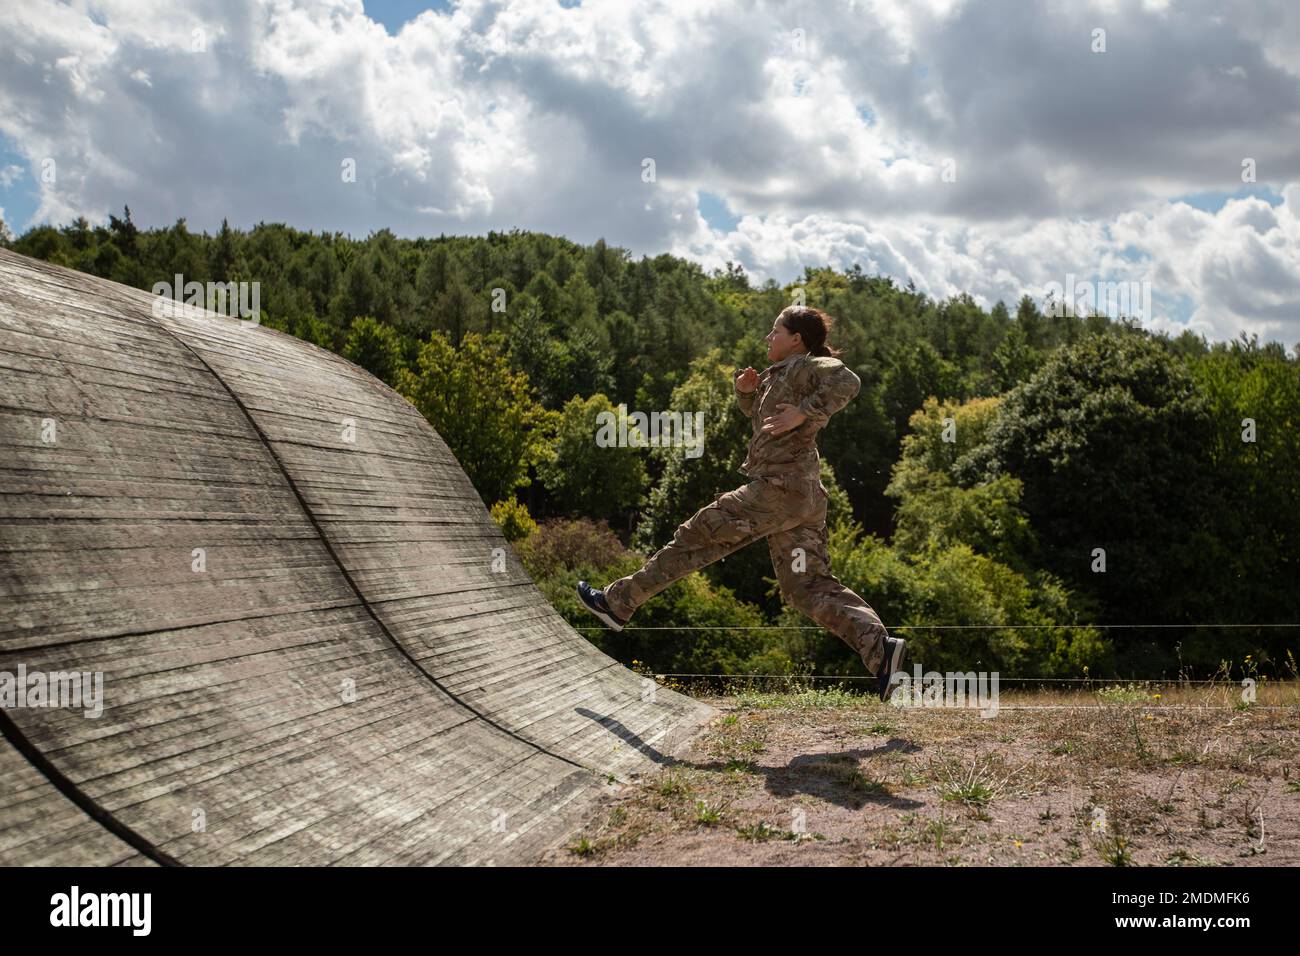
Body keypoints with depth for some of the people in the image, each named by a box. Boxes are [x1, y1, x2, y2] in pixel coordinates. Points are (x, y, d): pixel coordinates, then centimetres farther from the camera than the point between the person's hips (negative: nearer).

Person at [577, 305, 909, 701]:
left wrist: (804, 413, -25)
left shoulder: (804, 367, -7)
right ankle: (880, 647, -10)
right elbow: (757, 412, 36)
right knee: (808, 586, 4)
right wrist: (746, 389, 16)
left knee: (697, 537, 0)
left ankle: (619, 602, 8)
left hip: (778, 487, -10)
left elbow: (847, 381, -25)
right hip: (804, 498, 10)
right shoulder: (779, 374, 22)